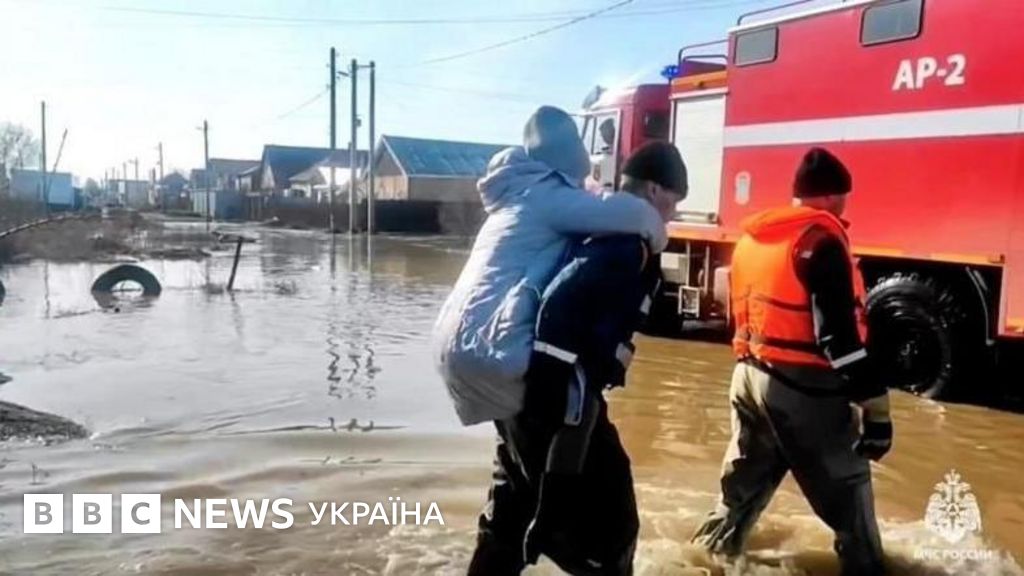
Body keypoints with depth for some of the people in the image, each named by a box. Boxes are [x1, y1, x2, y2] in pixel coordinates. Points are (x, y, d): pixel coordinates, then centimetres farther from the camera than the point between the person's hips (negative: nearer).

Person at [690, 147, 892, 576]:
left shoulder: (750, 238, 11)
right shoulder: (820, 240, -13)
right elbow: (839, 335, -19)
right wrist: (876, 408, -16)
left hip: (750, 376, 8)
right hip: (801, 388, -8)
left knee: (744, 482, 21)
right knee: (847, 489, 6)